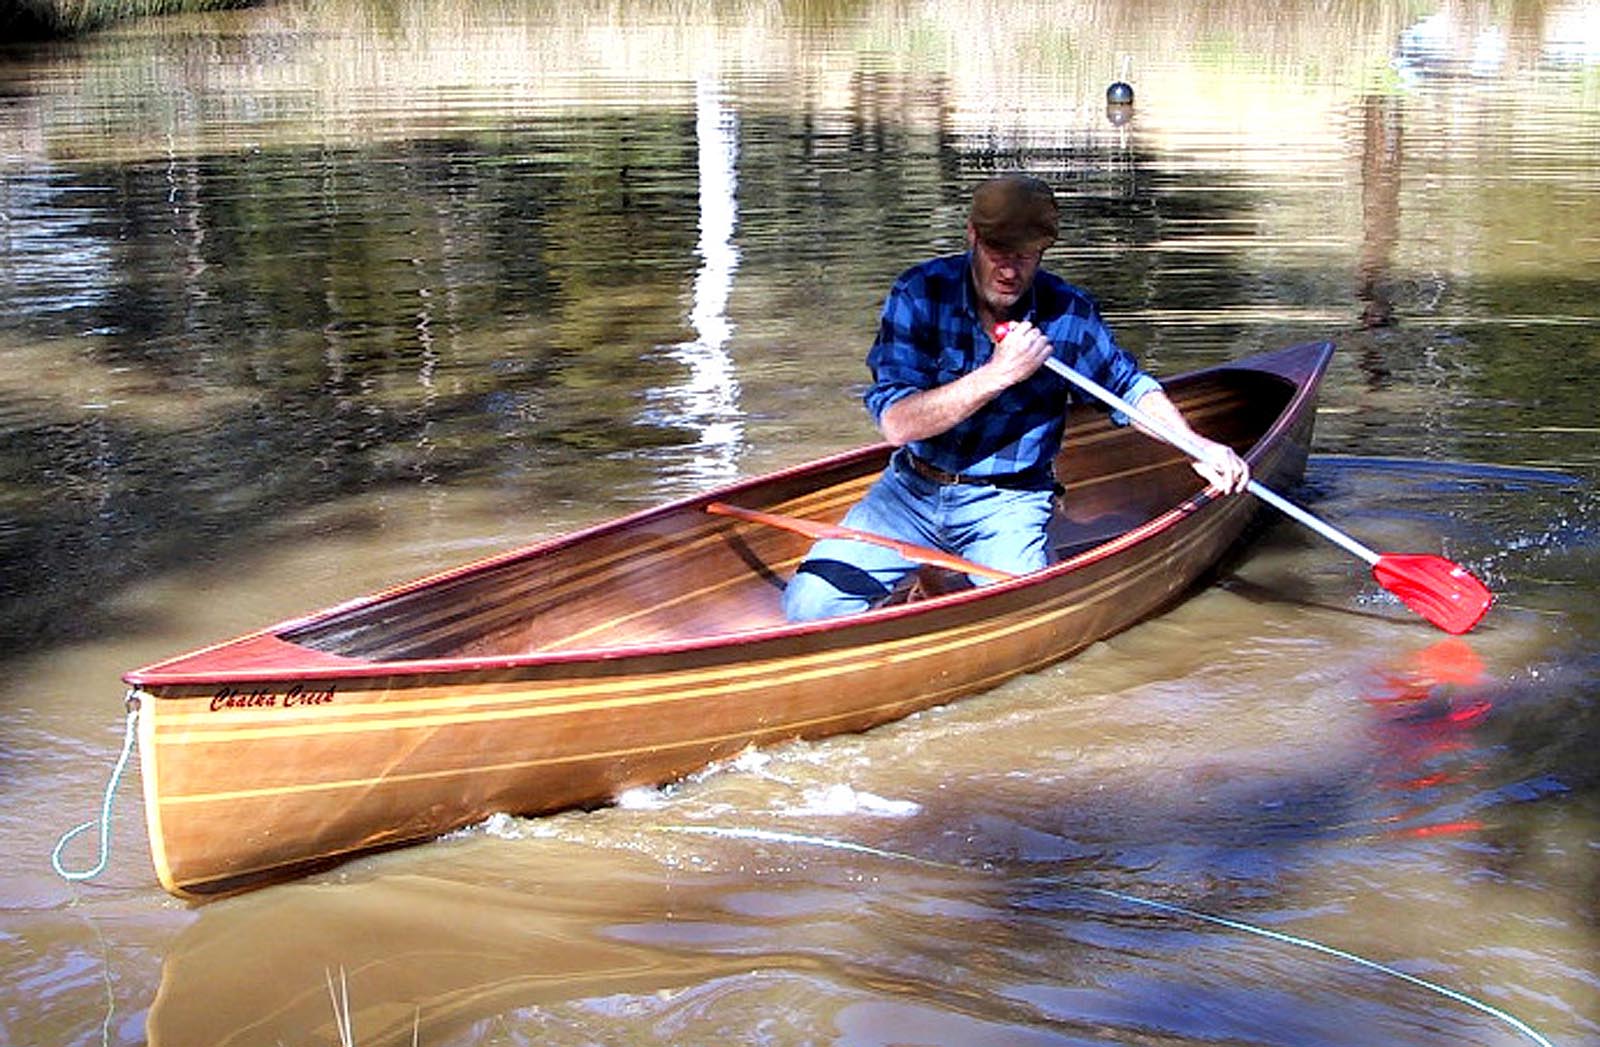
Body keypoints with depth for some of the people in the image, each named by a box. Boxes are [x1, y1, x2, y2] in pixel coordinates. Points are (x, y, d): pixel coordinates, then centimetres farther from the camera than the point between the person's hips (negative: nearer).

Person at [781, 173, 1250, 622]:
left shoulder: (1069, 314, -7)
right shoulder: (920, 293, -12)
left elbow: (1129, 386, 12)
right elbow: (896, 424, -20)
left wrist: (1197, 447, -3)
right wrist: (998, 374, -27)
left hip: (1009, 504, 0)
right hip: (912, 488, 0)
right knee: (811, 603, -16)